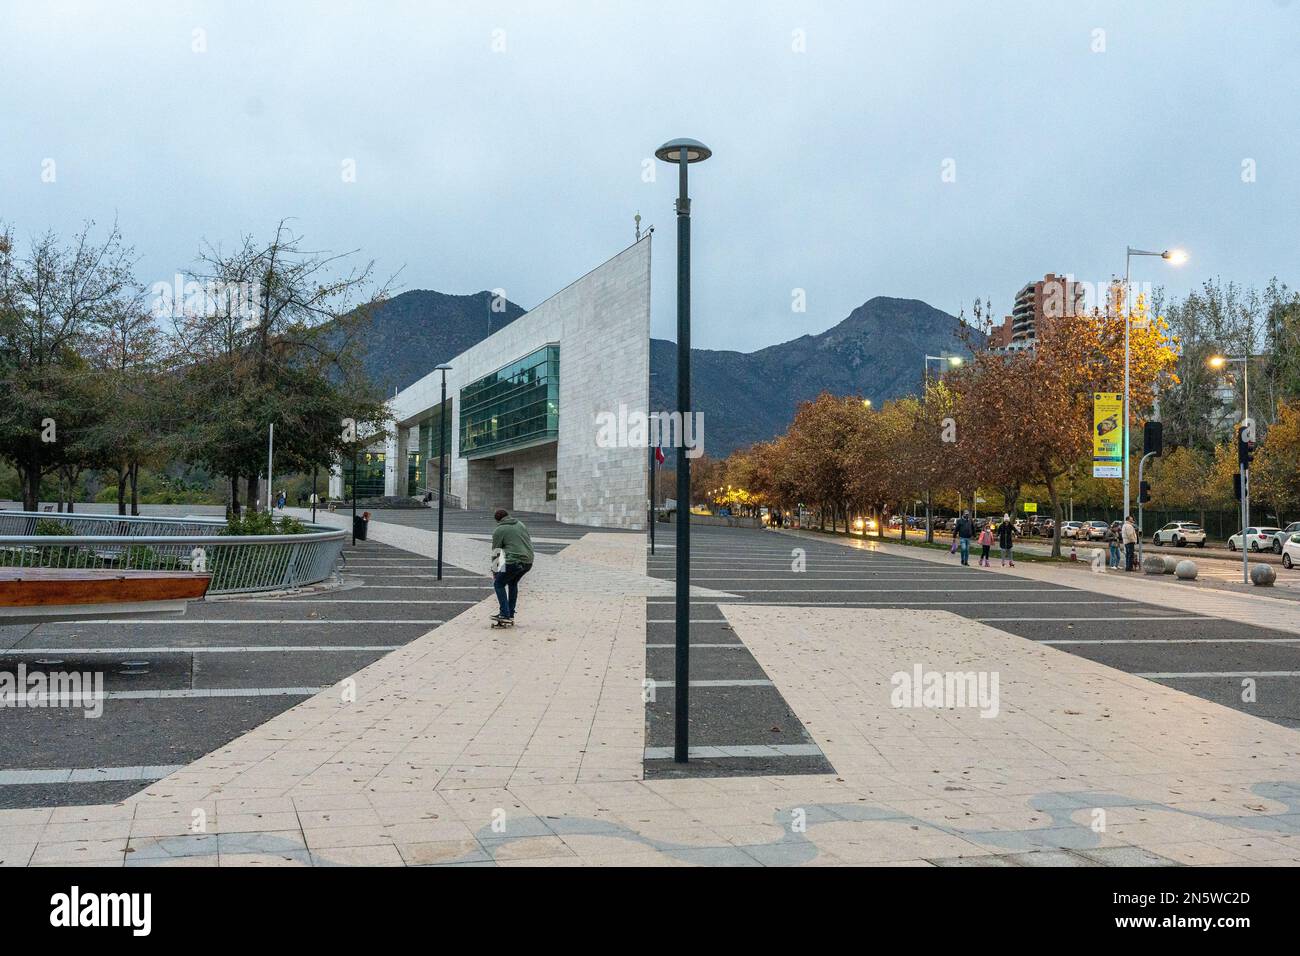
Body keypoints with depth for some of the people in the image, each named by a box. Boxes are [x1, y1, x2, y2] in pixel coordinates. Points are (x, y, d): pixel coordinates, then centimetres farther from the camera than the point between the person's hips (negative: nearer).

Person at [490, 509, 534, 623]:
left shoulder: (498, 530, 2)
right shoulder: (521, 524, 20)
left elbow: (496, 552, 5)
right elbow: (530, 542, 22)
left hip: (514, 561, -7)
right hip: (528, 562, 7)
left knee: (499, 584, 8)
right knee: (513, 583, 25)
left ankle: (505, 614, 0)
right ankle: (511, 614, 24)